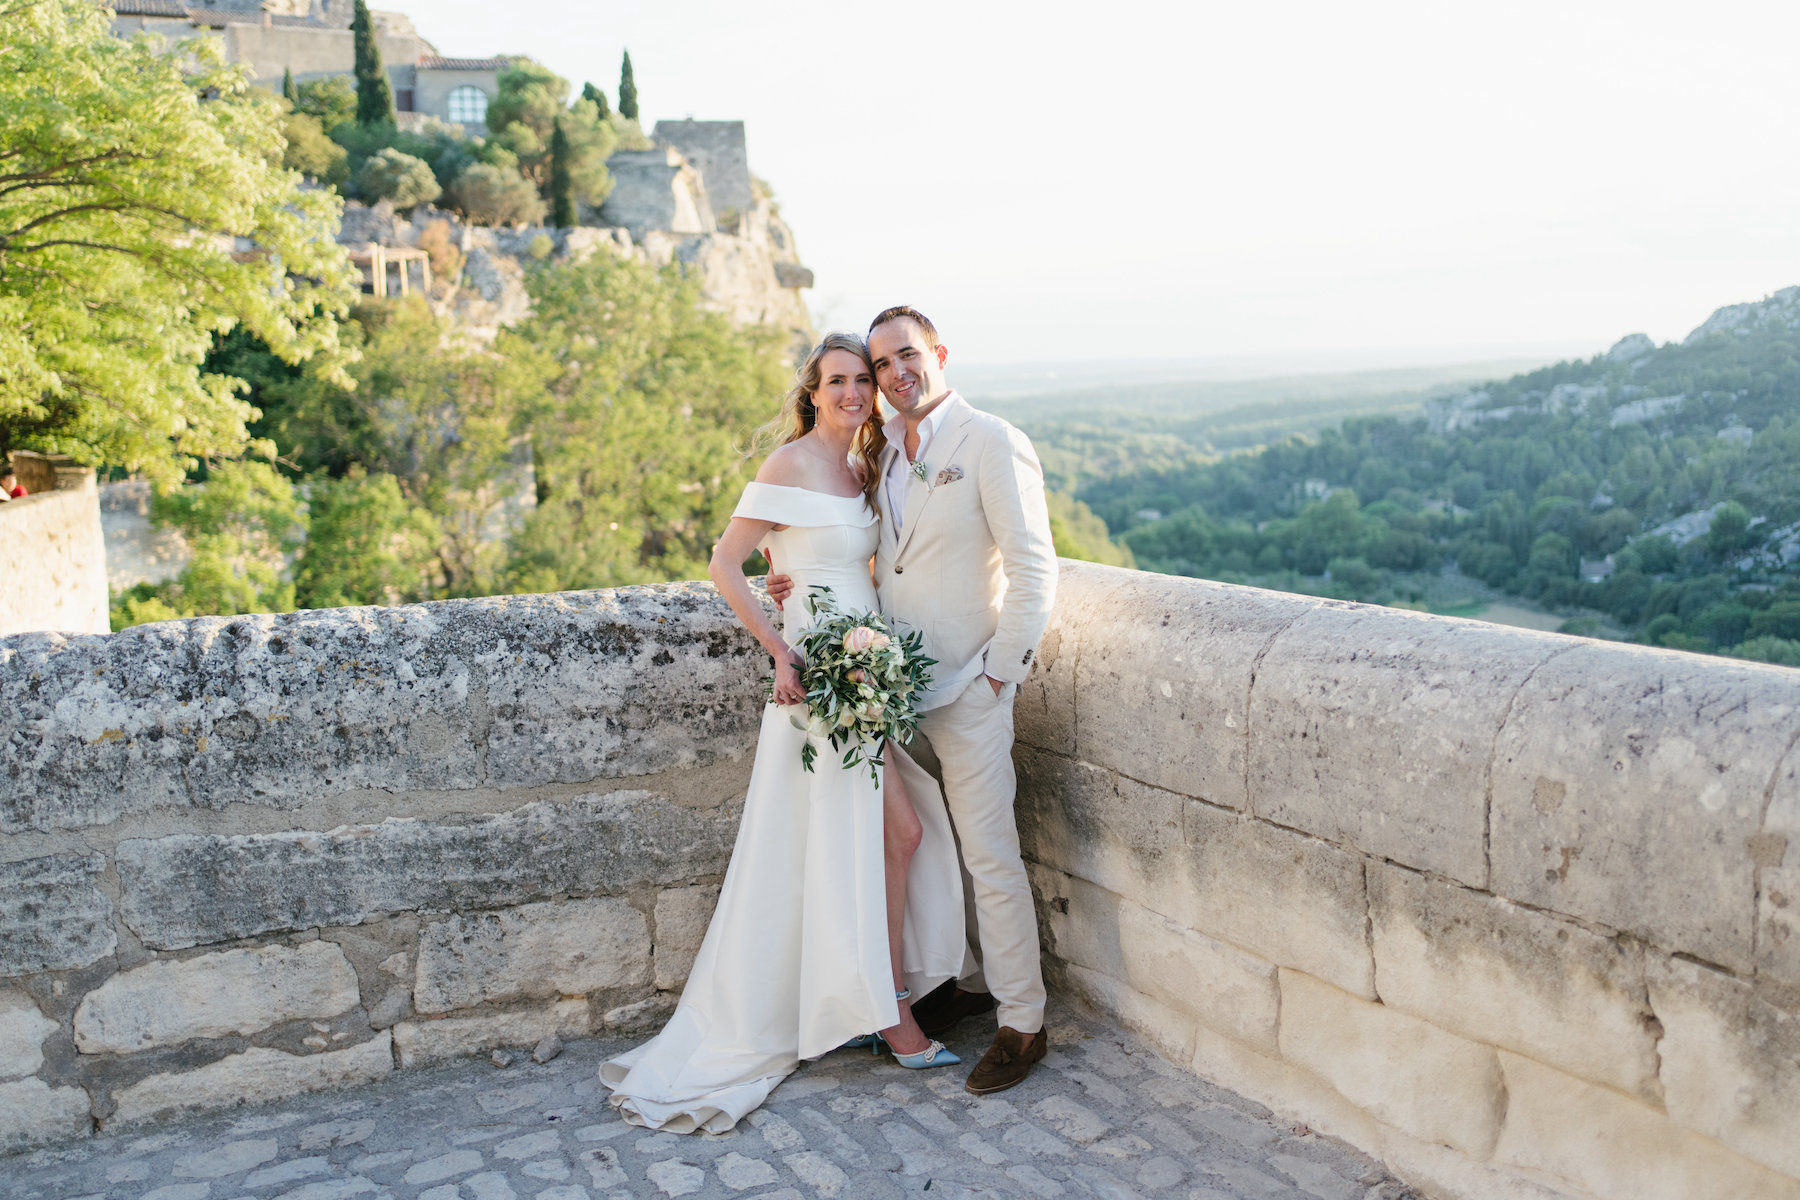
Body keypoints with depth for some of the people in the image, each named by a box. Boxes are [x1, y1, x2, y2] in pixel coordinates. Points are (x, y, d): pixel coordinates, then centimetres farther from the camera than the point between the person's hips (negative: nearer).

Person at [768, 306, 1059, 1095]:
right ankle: (966, 979, 34)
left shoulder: (992, 444, -10)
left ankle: (1023, 1023, 12)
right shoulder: (881, 448, 12)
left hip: (967, 690, -7)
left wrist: (1000, 671, -13)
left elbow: (1034, 570, -12)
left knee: (989, 855, -1)